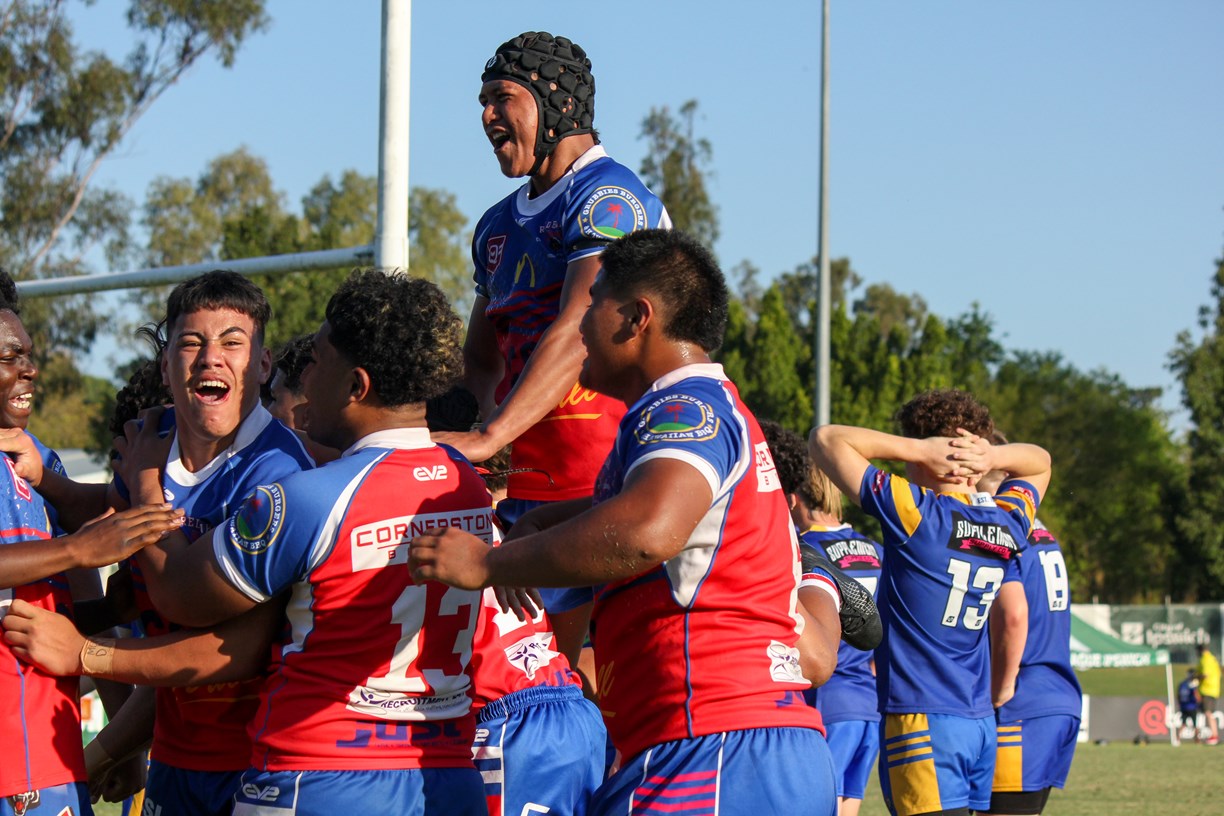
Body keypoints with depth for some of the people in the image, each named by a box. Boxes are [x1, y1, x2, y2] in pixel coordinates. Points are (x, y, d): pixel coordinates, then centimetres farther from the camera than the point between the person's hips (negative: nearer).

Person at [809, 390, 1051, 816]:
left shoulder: (914, 512, -9)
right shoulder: (1008, 521, 8)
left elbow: (826, 439, -2)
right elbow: (1040, 462, 30)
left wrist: (920, 448, -5)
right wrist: (992, 457, 8)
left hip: (921, 720, -7)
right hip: (981, 722, 7)